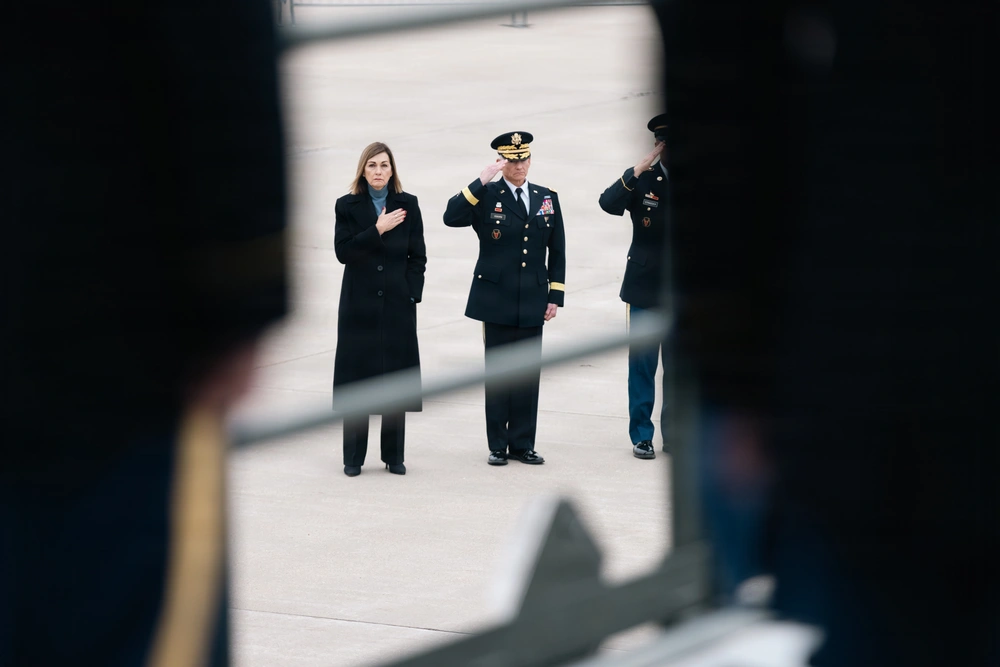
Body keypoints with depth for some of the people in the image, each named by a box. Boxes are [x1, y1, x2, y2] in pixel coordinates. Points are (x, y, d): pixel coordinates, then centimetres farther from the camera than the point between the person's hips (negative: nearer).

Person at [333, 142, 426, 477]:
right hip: (359, 304, -1)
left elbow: (418, 256, 5)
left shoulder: (407, 205, 5)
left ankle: (394, 456, 11)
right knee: (356, 378, 0)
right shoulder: (347, 206, 3)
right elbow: (343, 251, -8)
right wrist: (377, 230, -15)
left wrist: (413, 296, -4)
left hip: (398, 304, 1)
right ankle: (353, 458, 5)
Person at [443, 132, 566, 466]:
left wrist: (555, 296, 6)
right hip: (497, 301, -3)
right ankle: (497, 446, 9)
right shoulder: (485, 196, -1)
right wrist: (481, 182, -21)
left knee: (529, 374, 5)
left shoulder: (547, 198, 10)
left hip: (532, 303, 3)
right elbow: (451, 217, -18)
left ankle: (522, 444, 12)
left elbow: (557, 251, 12)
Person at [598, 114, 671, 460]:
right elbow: (608, 203, -20)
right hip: (645, 288, -1)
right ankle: (642, 436, 12)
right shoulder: (641, 180, -1)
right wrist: (642, 166, -23)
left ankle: (674, 435, 16)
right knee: (642, 365, 4)